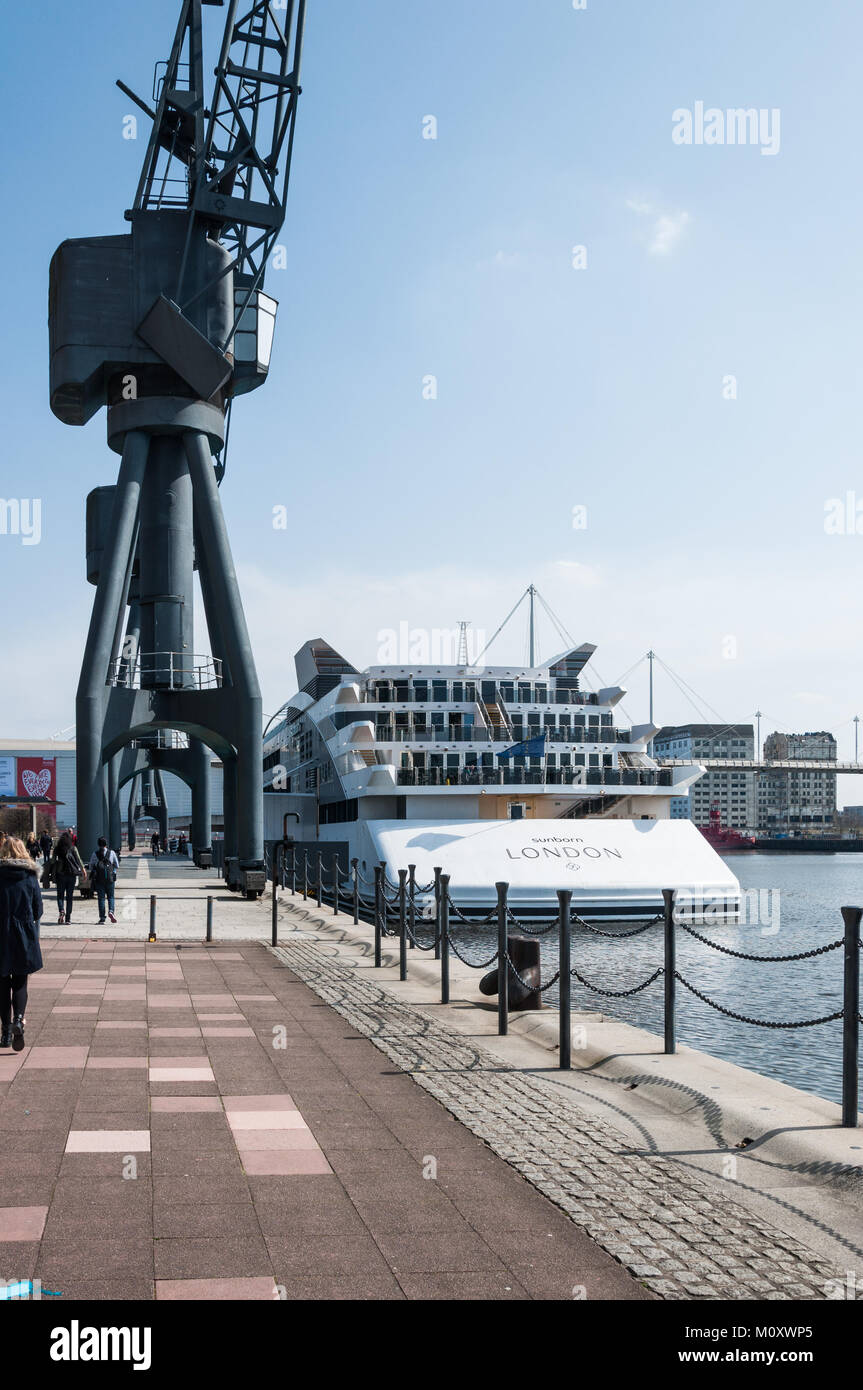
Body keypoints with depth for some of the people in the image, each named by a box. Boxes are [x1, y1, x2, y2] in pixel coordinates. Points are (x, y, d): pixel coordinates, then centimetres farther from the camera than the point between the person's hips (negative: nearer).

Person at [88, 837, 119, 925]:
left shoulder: (94, 854, -1)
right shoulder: (111, 853, -1)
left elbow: (90, 867, 3)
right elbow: (117, 866, 6)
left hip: (98, 879, 0)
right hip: (110, 878, 0)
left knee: (101, 898, 4)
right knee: (110, 897, 11)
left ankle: (102, 918, 1)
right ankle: (111, 911, -15)